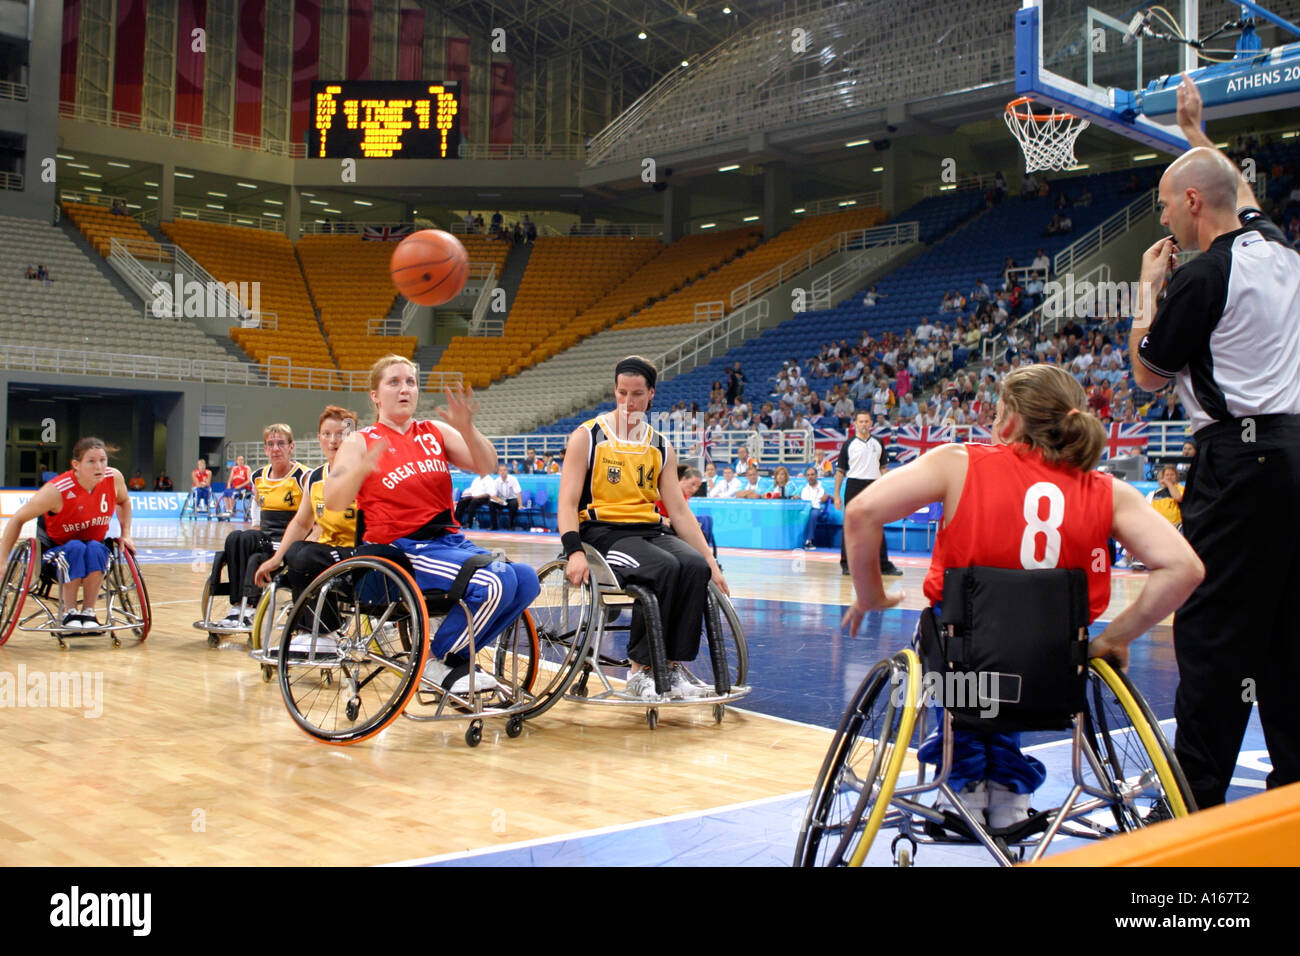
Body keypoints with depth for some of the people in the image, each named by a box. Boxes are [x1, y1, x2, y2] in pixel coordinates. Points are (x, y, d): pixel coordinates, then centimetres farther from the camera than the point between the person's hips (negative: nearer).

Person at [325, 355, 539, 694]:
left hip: (451, 540, 6)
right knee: (495, 584, -27)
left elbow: (486, 466, 0)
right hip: (402, 550, -6)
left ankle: (457, 655, 1)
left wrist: (466, 429, -19)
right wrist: (362, 467, -31)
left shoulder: (436, 432, 14)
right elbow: (333, 501, -11)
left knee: (526, 579, -15)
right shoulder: (361, 442, 3)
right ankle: (436, 660, -5)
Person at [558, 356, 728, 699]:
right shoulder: (587, 436, 0)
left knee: (696, 567, -26)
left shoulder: (662, 448, 14)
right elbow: (568, 502, -6)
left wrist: (711, 561, 4)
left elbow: (679, 510, 13)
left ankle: (674, 668, -17)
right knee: (665, 568, -32)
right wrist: (575, 552, -22)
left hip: (649, 531, 5)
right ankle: (639, 670, -21)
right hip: (603, 532, -5)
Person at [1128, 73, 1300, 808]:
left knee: (1213, 629, -6)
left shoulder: (1203, 276, -11)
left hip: (1240, 458, -8)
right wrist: (1195, 131, 49)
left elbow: (1148, 374, 1)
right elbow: (1239, 192, 36)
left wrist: (1149, 286, 11)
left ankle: (1196, 797, -3)